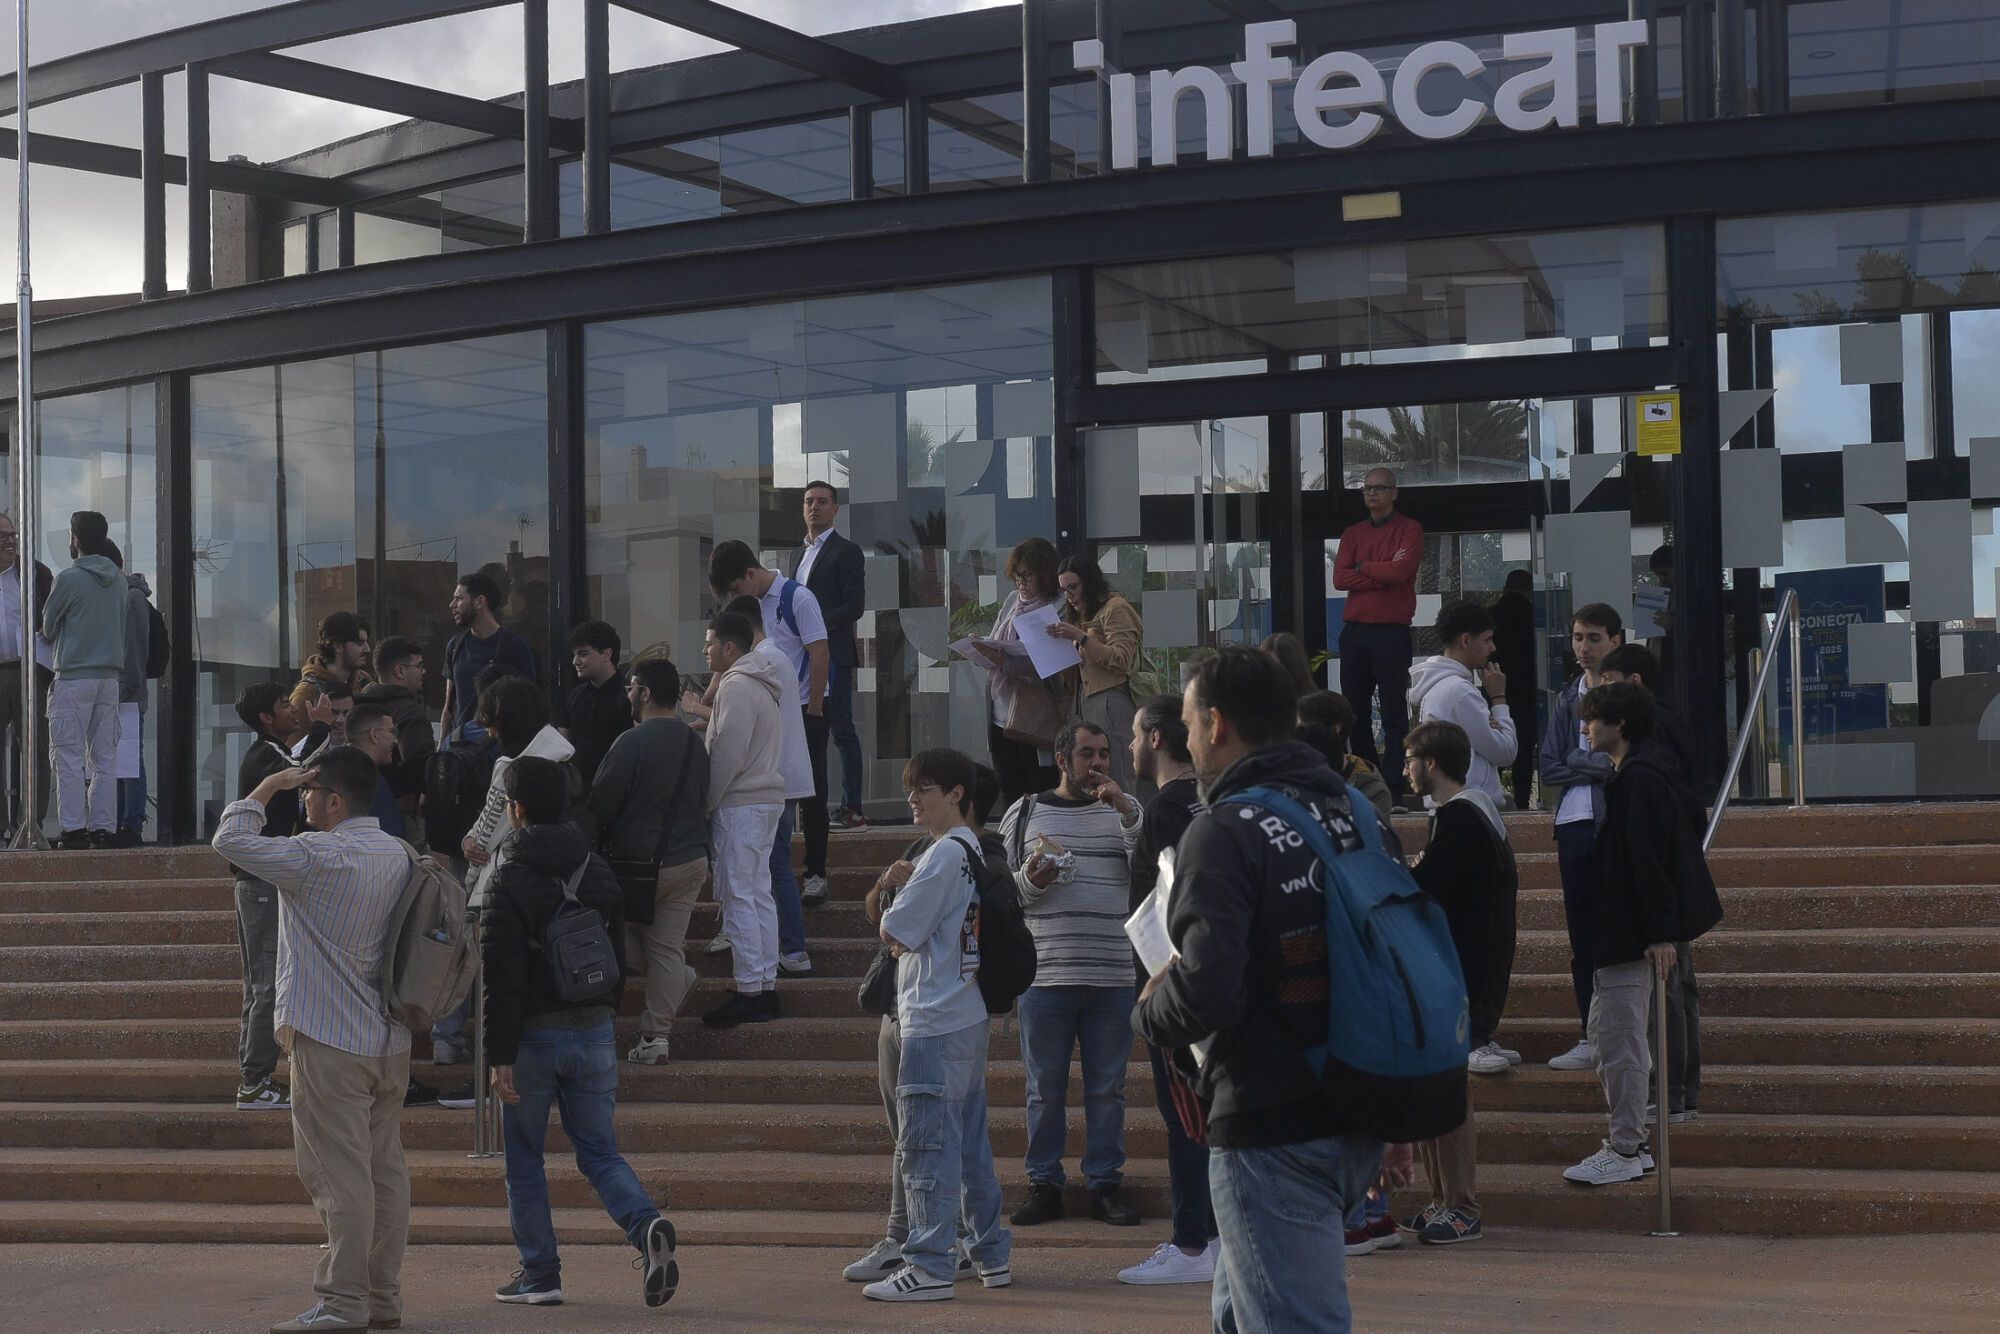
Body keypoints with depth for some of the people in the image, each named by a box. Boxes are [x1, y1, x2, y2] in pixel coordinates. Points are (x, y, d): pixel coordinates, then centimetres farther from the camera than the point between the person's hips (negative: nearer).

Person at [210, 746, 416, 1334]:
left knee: (339, 1176, -4)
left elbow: (230, 840, -12)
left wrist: (268, 787, -2)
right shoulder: (399, 855, 8)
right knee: (385, 1170, 11)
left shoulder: (317, 857, -15)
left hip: (331, 1043, -8)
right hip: (391, 1040, 8)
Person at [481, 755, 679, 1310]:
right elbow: (618, 959, 14)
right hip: (594, 1033, 5)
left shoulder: (510, 884, -11)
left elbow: (502, 979, -14)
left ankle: (539, 1273, 13)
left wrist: (501, 1057, -12)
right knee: (600, 1152, 10)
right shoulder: (599, 874, 7)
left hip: (534, 1035, -5)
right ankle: (647, 1227, -15)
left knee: (524, 1159, 10)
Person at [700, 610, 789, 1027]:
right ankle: (766, 985, 14)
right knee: (759, 894, 12)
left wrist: (705, 804, -12)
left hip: (739, 805, -10)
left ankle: (749, 992, -7)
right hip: (766, 799, 10)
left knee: (738, 896, -7)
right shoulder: (759, 684, 17)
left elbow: (727, 755, -19)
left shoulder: (735, 687, -15)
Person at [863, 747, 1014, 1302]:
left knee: (926, 1144, -7)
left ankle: (930, 1266, -7)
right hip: (971, 1015, 10)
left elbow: (893, 932, -13)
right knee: (971, 1141, 15)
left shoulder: (944, 854, -14)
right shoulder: (974, 851, 15)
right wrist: (907, 941, 2)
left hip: (935, 1022, -10)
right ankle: (991, 1254, 21)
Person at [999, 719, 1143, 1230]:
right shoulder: (1024, 814, 8)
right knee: (1045, 1088, 5)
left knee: (1107, 1088, 6)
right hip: (1044, 975, 0)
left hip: (1112, 977, 1)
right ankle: (1044, 1184, 14)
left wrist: (1126, 812, -13)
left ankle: (1106, 1182, 15)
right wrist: (1031, 878, -9)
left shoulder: (1126, 811, 10)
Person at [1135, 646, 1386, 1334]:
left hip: (1272, 1131, -8)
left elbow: (1206, 991, -25)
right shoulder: (1358, 813, 9)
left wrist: (1148, 1012, -2)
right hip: (1356, 1123, 8)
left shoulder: (1223, 833, -15)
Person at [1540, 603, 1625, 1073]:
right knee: (1583, 936, 7)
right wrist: (1601, 768, -4)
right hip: (1576, 823, 5)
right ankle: (1591, 1037, 13)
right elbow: (1550, 770, 9)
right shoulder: (1567, 699, 16)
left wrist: (1579, 763, -8)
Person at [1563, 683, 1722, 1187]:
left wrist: (1661, 932, -23)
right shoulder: (1641, 771, 14)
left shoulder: (1639, 777, -17)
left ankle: (1626, 1151, 0)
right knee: (1609, 1035, 15)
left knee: (1619, 1040, -6)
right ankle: (1626, 1141, 21)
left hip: (1634, 935, -11)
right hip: (1620, 931, 11)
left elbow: (1650, 857, -22)